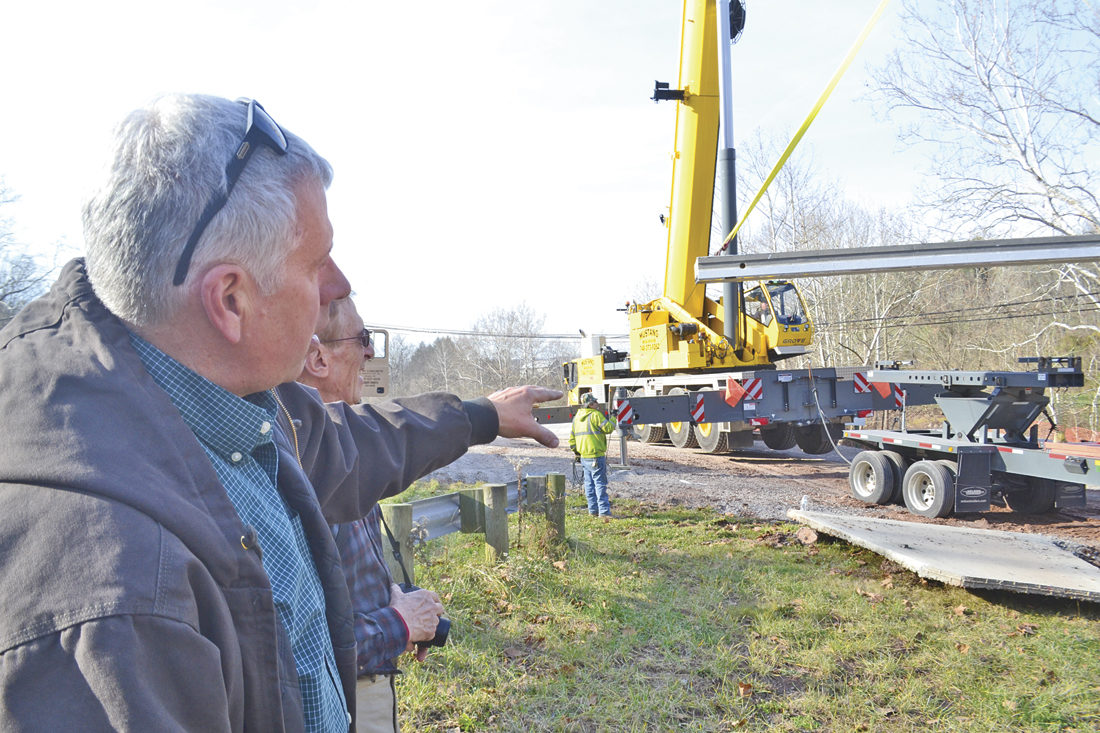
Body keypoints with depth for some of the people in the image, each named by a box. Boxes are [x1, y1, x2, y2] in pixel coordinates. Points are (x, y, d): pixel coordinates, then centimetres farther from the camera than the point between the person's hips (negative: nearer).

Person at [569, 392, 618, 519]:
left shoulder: (576, 417, 13)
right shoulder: (595, 415, -12)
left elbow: (572, 437, 17)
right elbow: (608, 428, -12)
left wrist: (576, 451, 26)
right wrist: (612, 418, 5)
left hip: (584, 456, 8)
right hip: (596, 455, -7)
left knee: (589, 484, 13)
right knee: (600, 483, -6)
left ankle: (593, 510, 18)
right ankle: (604, 511, -8)